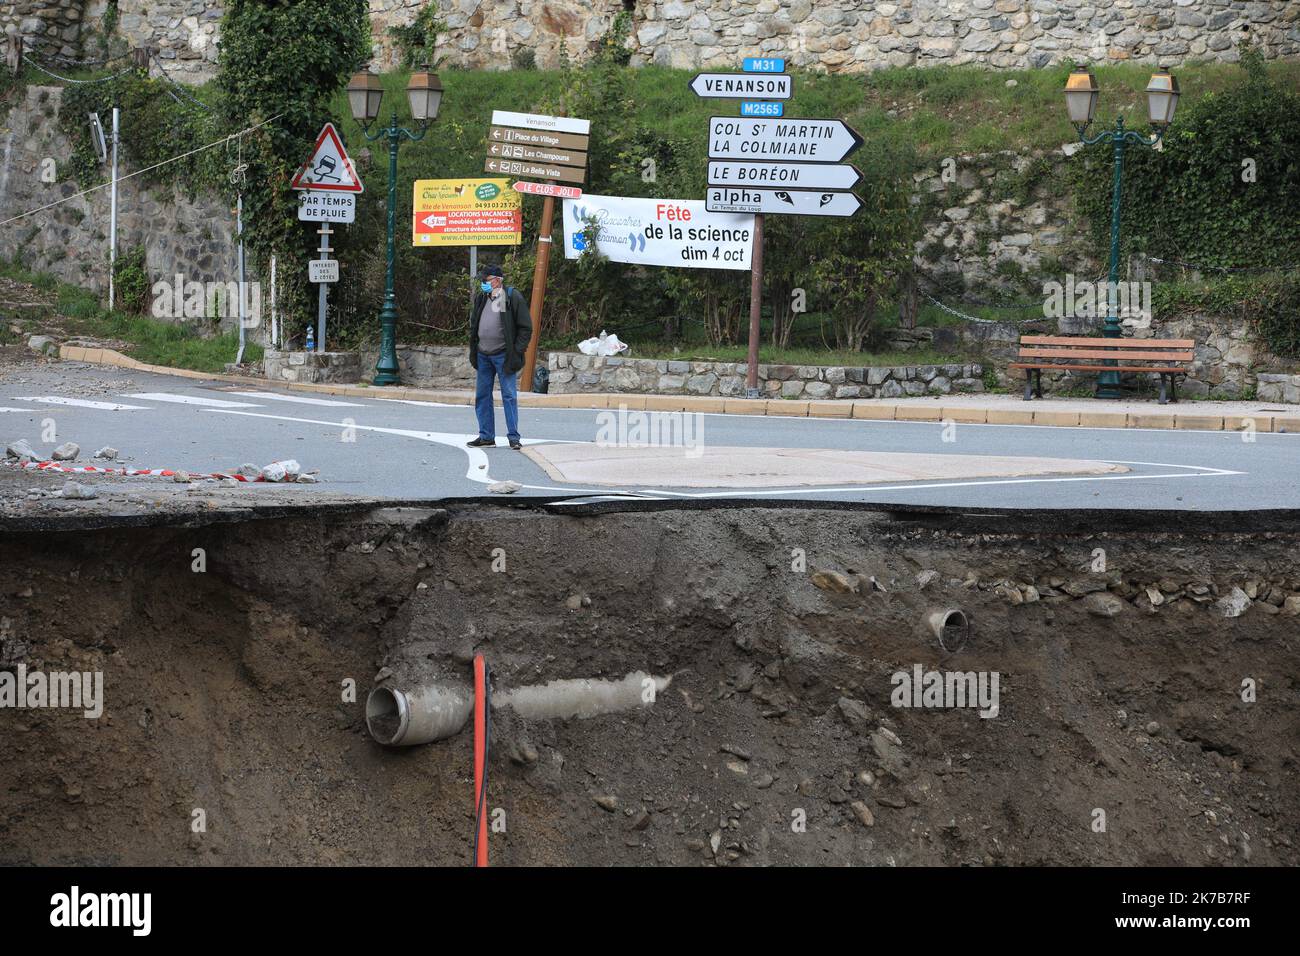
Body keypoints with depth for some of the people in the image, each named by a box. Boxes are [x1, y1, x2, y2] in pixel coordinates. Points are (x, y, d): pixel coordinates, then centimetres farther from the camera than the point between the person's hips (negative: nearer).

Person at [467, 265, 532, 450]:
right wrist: (473, 351, 11)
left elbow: (525, 327, -6)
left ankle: (513, 437, 0)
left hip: (503, 355, -6)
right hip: (483, 356, 6)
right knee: (482, 396, 9)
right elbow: (473, 325, 20)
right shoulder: (481, 298, 11)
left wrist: (517, 351, -12)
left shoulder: (513, 297, -7)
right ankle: (486, 435, 17)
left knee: (509, 396, -4)